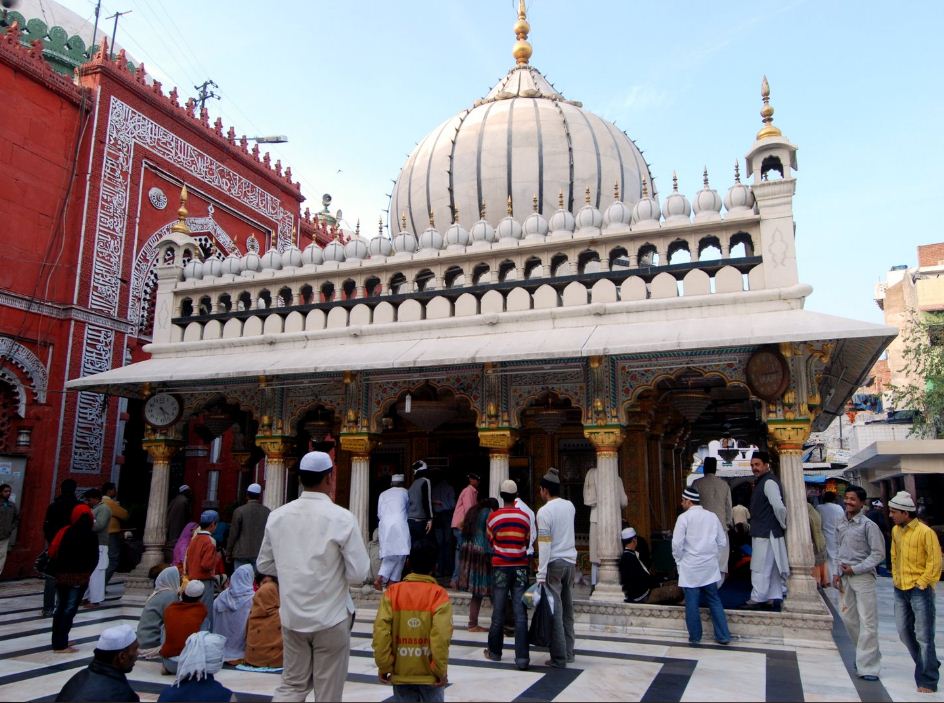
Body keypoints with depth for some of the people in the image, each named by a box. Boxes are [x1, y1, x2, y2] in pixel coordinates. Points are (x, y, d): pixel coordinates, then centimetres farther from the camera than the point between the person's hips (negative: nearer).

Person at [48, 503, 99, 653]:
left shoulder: (64, 532, 1)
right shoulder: (90, 536, -10)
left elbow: (53, 552, 0)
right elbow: (94, 559, -7)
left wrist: (57, 570, 9)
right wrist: (87, 572, 8)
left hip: (61, 575, 5)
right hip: (79, 577, -5)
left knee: (60, 608, 15)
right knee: (70, 609, 1)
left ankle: (58, 641, 24)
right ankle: (61, 645, 3)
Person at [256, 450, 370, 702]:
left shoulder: (277, 516, -3)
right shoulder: (342, 518, -16)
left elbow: (264, 565, 8)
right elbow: (358, 575, -14)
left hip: (291, 617, 4)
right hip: (331, 619, -4)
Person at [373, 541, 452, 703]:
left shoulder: (392, 592, -5)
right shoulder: (439, 594, -11)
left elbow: (381, 631, -10)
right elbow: (441, 636, -18)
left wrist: (384, 666, -1)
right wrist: (440, 670, -8)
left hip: (401, 672, 2)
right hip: (429, 673, -2)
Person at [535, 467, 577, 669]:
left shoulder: (544, 511, -13)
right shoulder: (570, 506, 6)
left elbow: (544, 544, -17)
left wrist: (541, 574, -17)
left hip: (554, 563, -6)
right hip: (570, 561, 6)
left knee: (555, 611, -2)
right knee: (567, 610, 14)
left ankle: (559, 658, 1)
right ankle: (568, 653, 20)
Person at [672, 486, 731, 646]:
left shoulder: (684, 517, -10)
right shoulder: (712, 516, 3)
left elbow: (677, 544, -14)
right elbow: (722, 542, 6)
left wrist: (679, 560, 3)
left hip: (690, 568, -4)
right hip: (709, 567, 4)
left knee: (692, 603, 4)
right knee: (714, 601, 14)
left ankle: (695, 637, 12)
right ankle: (723, 635, 17)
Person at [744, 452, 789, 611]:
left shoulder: (769, 482, -17)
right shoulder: (761, 482, 14)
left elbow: (779, 506, -27)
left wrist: (783, 525, -13)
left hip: (766, 533, -10)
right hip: (764, 533, 10)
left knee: (760, 568, -4)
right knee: (771, 567, 14)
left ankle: (757, 600, 2)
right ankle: (774, 598, 21)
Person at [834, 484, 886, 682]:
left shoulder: (868, 525, -9)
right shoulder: (841, 526, 10)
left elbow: (878, 554, -10)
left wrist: (855, 569, -13)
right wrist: (837, 573, 5)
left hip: (863, 577, -7)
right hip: (844, 577, 7)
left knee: (867, 621, -5)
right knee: (848, 618, 13)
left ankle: (867, 666, 0)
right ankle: (867, 654, 31)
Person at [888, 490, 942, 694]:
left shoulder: (925, 532, -16)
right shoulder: (895, 531, 6)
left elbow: (935, 563, -14)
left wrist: (920, 584, -12)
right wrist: (896, 578, 11)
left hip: (919, 591, -7)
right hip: (900, 590, 7)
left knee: (924, 637, -1)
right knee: (904, 632, 13)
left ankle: (927, 681, 10)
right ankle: (928, 665, 33)